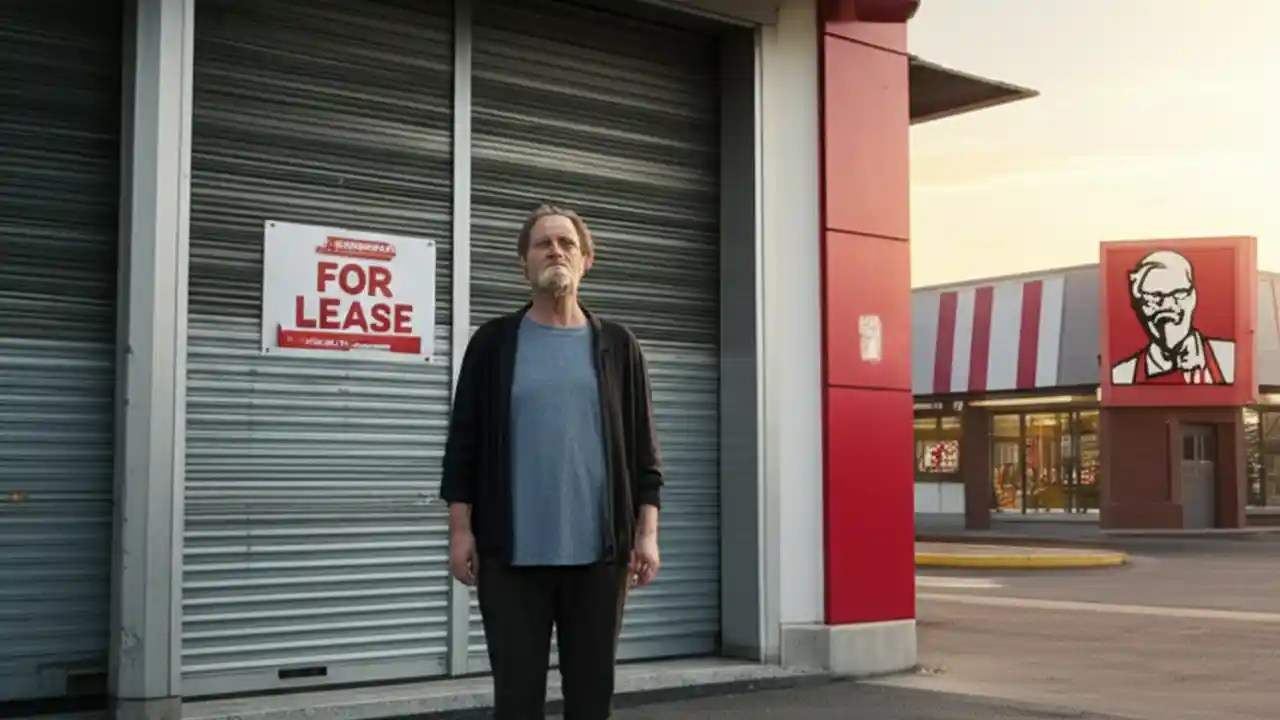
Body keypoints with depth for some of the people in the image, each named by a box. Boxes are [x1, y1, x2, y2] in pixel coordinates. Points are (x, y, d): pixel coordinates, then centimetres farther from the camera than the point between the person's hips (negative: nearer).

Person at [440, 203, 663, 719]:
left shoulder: (617, 345, 8)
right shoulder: (493, 342, 6)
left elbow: (643, 448, 7)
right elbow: (464, 441, 4)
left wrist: (646, 532, 0)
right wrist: (461, 529, -2)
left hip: (599, 550, 1)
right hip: (512, 551, -1)